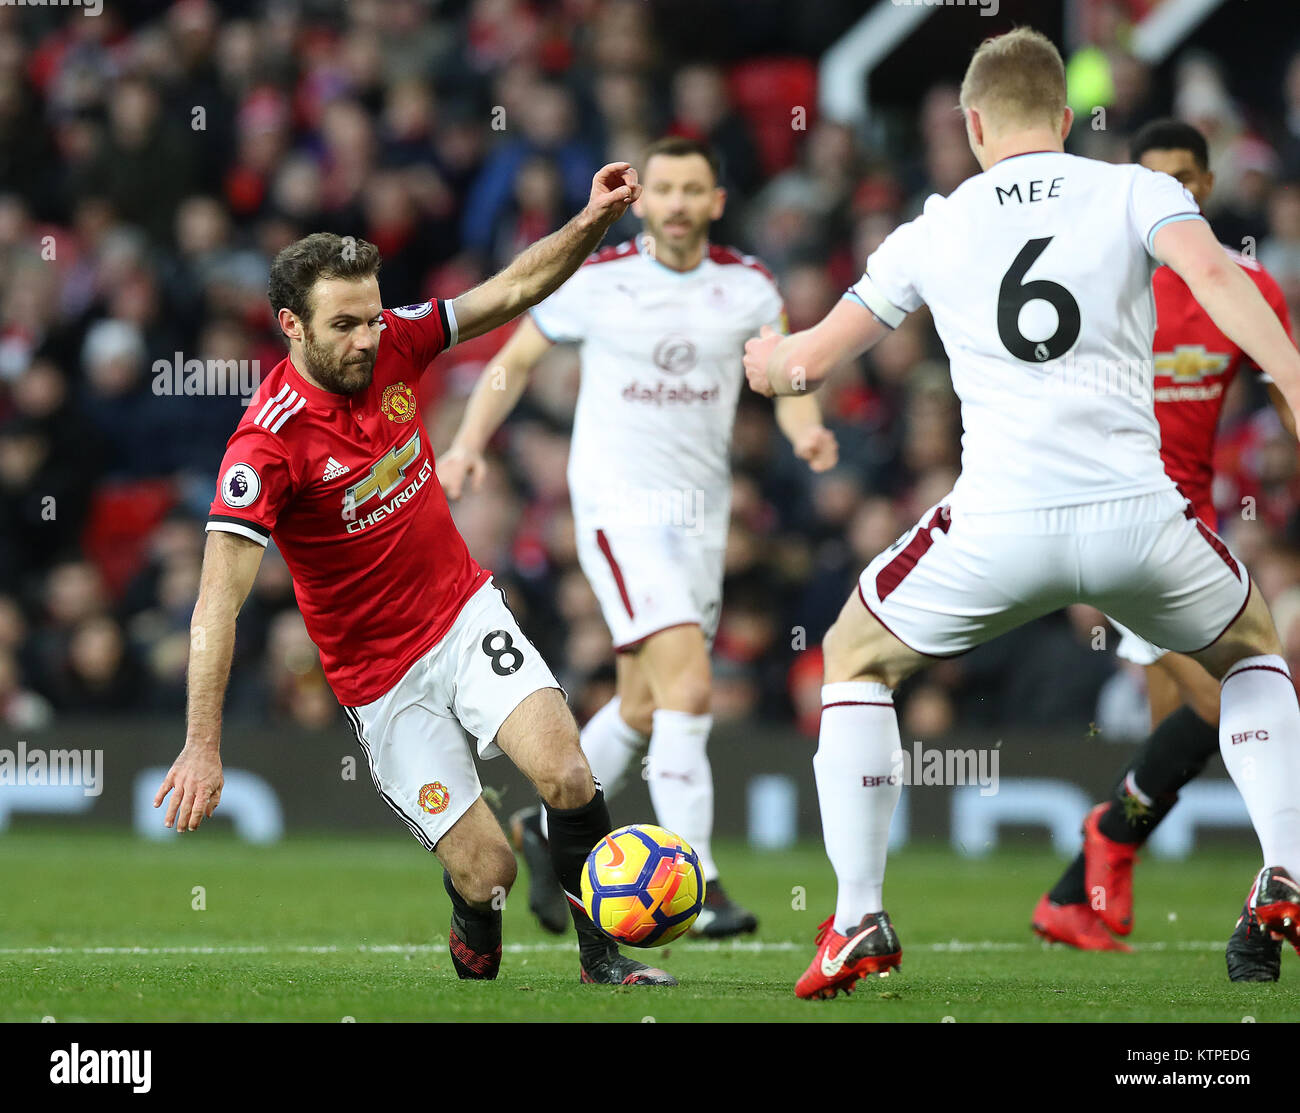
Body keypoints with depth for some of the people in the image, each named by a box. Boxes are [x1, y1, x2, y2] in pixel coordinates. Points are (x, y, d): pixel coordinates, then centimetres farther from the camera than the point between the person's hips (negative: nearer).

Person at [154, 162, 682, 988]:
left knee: (567, 777, -20)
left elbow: (514, 290, 5)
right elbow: (220, 600, -27)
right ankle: (475, 950, 29)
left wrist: (592, 225, -11)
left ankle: (602, 951, 1)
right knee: (487, 870, -7)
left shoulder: (392, 346, -7)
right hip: (381, 673, -4)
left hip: (465, 612, 4)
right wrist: (203, 746, -33)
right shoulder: (268, 443, -23)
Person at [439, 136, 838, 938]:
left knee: (644, 709, 14)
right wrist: (470, 442, -5)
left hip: (702, 513, 5)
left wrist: (808, 431, -21)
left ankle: (549, 831, 38)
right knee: (689, 686, -21)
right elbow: (518, 360, 8)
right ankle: (695, 886, -22)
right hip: (619, 505, -5)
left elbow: (786, 379, 1)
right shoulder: (596, 282, -4)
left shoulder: (748, 287, 3)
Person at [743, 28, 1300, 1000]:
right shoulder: (1135, 192, 10)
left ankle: (858, 923, 14)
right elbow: (1211, 273, -11)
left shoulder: (935, 230, 15)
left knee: (856, 661, 26)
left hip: (999, 530, 0)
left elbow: (808, 361, 19)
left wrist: (769, 360, 42)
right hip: (1137, 517, 0)